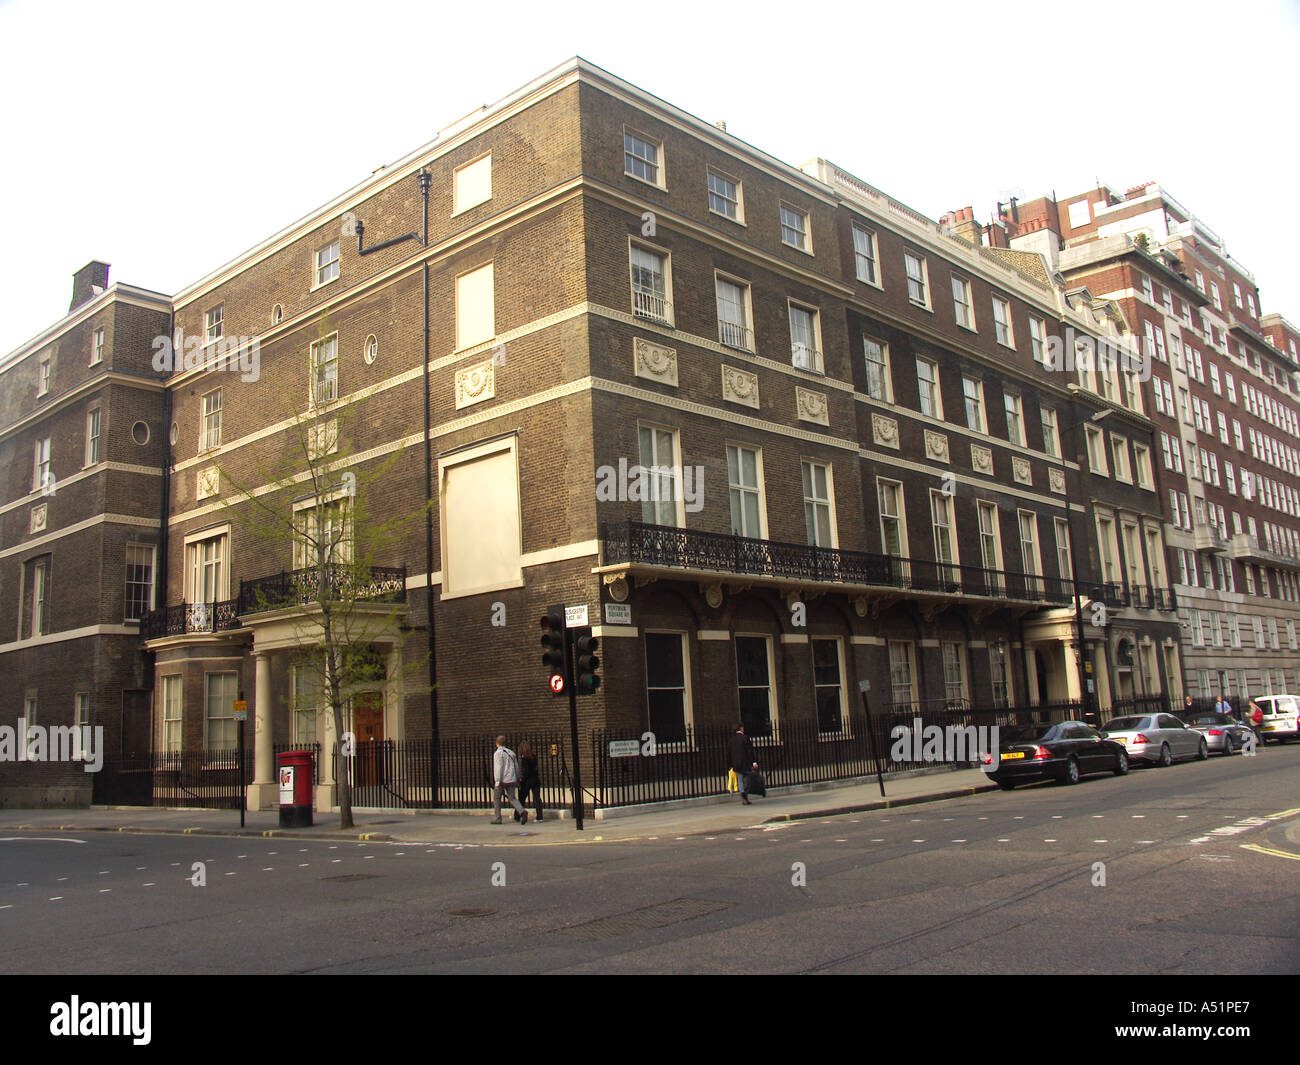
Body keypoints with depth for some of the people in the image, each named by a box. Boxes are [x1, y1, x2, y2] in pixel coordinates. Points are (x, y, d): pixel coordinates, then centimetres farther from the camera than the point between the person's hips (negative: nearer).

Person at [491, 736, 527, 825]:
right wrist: (517, 779, 24)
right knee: (512, 798, 6)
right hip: (511, 780, 6)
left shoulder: (498, 753, -8)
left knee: (497, 799, 9)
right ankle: (522, 811, -17)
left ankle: (496, 818, 12)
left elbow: (498, 768, -15)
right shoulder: (511, 752, 13)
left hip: (502, 780, -5)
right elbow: (516, 766, 16)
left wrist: (497, 782, -16)